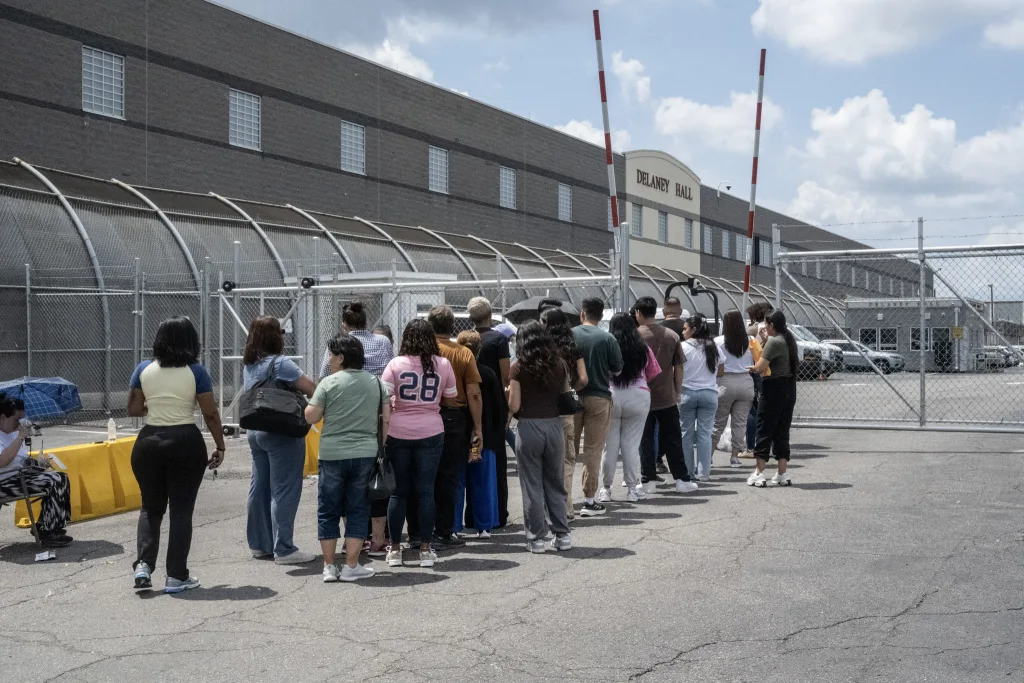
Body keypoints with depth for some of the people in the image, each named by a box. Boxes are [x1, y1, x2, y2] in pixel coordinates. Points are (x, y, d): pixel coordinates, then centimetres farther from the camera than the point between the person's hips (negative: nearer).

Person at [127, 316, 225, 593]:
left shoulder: (143, 369, 2)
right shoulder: (196, 372, -6)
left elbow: (133, 409, 4)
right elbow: (211, 414, -6)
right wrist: (220, 448, 3)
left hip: (148, 442, 3)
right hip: (186, 443, -3)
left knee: (151, 507, 17)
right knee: (181, 509, 5)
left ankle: (143, 564, 2)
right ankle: (176, 576, 8)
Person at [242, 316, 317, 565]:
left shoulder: (248, 366, 10)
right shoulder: (280, 364, -16)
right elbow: (312, 389, -20)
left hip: (255, 431, 8)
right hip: (282, 433, -8)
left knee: (259, 489, 13)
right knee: (284, 491, -5)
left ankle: (259, 544, 21)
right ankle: (283, 549, -4)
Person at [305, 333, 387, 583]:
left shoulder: (329, 383, -7)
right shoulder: (375, 382, 5)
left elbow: (310, 417, -8)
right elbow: (387, 416, 6)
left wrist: (313, 404, 12)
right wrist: (381, 444, 17)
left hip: (332, 454, -2)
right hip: (365, 453, 2)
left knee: (328, 511, 9)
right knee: (357, 510, 9)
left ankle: (329, 566, 12)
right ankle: (351, 566, 7)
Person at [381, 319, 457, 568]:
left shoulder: (396, 364, -4)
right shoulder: (443, 365, 1)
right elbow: (451, 397, 8)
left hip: (398, 433, 0)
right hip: (431, 433, 0)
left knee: (399, 492, 8)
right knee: (426, 491, 5)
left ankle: (395, 549, 13)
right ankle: (425, 549, 8)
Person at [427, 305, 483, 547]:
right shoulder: (464, 354, -2)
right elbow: (474, 394, -4)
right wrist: (478, 428, 1)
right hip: (455, 418, 0)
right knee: (448, 477, 7)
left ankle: (421, 533, 10)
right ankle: (443, 533, 10)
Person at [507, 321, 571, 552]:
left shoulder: (519, 368, -8)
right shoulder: (559, 365, 3)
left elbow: (514, 406, -9)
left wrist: (509, 393, 10)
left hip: (528, 428, -3)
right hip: (554, 426, 4)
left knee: (532, 485, 6)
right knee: (555, 483, 15)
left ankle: (537, 537, 9)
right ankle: (562, 535, 17)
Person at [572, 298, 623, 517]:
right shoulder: (608, 339, -7)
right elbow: (617, 370, 0)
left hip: (572, 396, 1)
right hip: (599, 397, -1)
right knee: (593, 450, 4)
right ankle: (589, 501, 6)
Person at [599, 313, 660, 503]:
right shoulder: (643, 349, 2)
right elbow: (652, 376, 7)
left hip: (611, 396, -1)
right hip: (639, 396, 1)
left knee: (610, 444, 5)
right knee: (631, 444, 6)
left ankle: (605, 489, 10)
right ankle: (632, 488, 9)